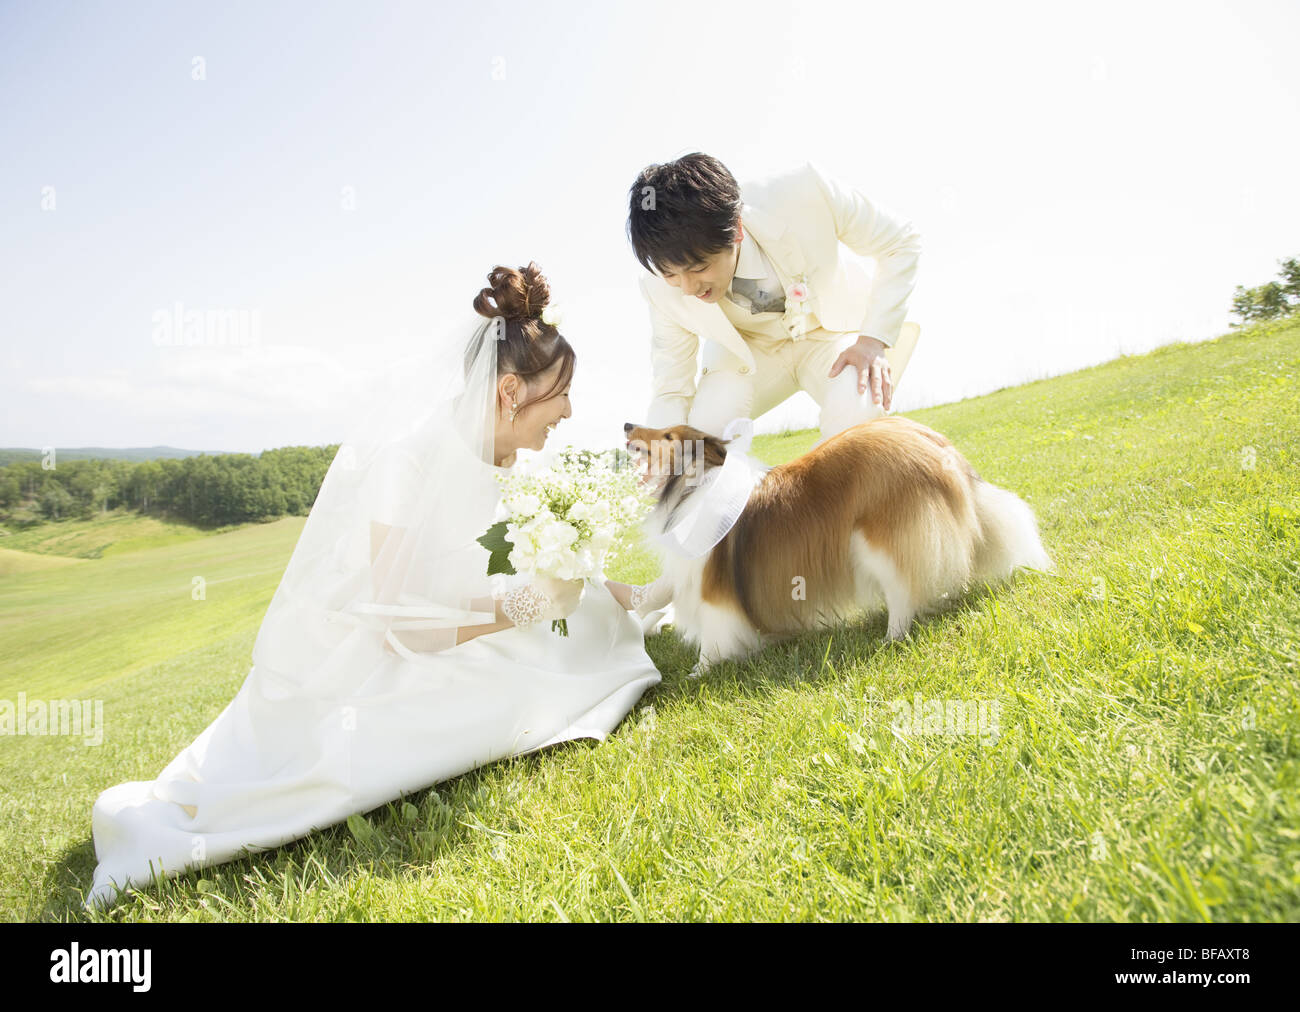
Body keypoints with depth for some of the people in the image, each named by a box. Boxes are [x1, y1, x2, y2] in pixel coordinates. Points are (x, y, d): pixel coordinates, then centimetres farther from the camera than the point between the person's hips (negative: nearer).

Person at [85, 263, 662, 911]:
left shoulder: (498, 450, 1)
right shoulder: (410, 455, -26)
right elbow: (401, 626, -25)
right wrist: (521, 608, -23)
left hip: (443, 630, 9)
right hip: (361, 657, -8)